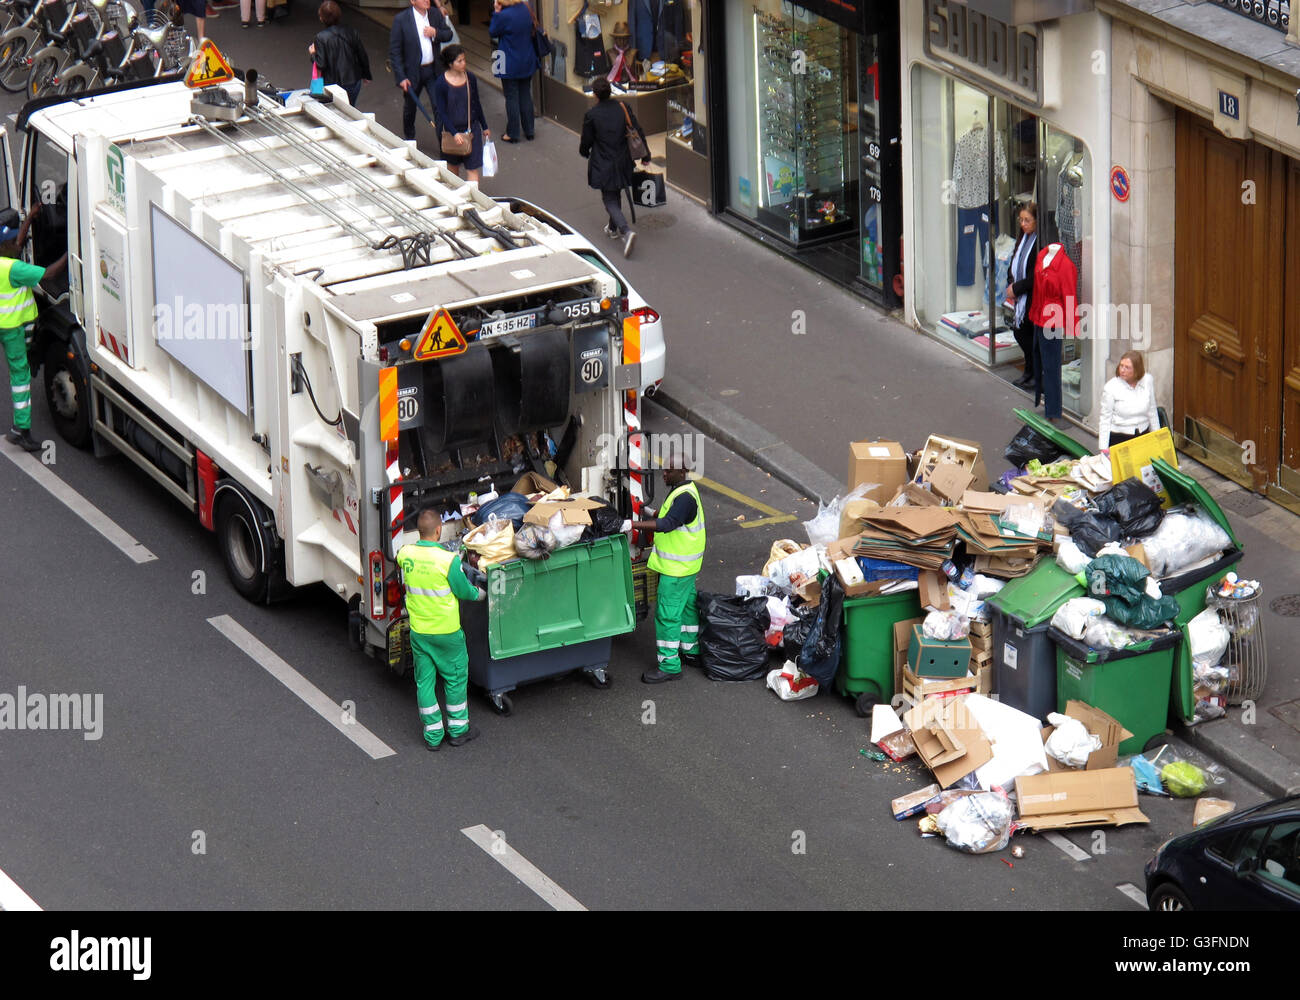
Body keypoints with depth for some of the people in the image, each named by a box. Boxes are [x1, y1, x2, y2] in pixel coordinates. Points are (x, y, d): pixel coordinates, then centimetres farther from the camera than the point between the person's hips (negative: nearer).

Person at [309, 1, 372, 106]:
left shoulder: (321, 38, -17)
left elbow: (321, 65, -17)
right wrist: (366, 75, 16)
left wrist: (313, 53, 3)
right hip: (354, 82, 4)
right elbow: (363, 56, 1)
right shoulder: (351, 32, -6)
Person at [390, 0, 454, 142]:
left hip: (433, 70, 2)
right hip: (412, 71, -2)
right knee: (410, 108, 17)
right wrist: (401, 77, -17)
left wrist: (436, 33, -14)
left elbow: (449, 35, 10)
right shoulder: (401, 20, -14)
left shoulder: (436, 15, -1)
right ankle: (408, 139, 38)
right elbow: (394, 51, -12)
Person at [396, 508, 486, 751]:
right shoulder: (448, 560, -23)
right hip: (446, 631, -4)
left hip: (418, 631, 4)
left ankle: (433, 735, 20)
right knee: (455, 678, 15)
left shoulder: (405, 554, -10)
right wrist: (480, 593, 10)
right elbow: (464, 591, -12)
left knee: (424, 681, 14)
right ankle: (458, 729, 25)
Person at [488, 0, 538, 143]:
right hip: (527, 62, 6)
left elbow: (493, 32, -10)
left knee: (511, 98, 4)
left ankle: (512, 133, 10)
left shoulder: (504, 16, -23)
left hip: (510, 65, -6)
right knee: (526, 96, 16)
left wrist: (496, 12, -7)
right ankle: (529, 131, 22)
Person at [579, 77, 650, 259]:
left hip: (603, 166, -5)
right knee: (616, 195, 26)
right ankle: (613, 228, 40)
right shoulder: (622, 108, -4)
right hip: (622, 162, 5)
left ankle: (626, 231, -21)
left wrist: (584, 152, 19)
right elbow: (639, 132, 0)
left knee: (610, 201, 0)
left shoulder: (591, 115, -15)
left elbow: (586, 142, -6)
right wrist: (645, 156, 11)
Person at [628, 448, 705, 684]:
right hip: (685, 565, 11)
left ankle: (669, 665, -3)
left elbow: (667, 524, -38)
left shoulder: (685, 497, -25)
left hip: (677, 567, -11)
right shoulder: (681, 490, 9)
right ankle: (691, 648, 37)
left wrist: (632, 524, -43)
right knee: (687, 605, 23)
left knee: (668, 613, -7)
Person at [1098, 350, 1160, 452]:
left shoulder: (1147, 381, 1)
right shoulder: (1110, 388, -8)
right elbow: (1105, 419, -4)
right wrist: (1104, 449, -8)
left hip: (1143, 436, 3)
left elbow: (1152, 412, 12)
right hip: (1118, 438, -3)